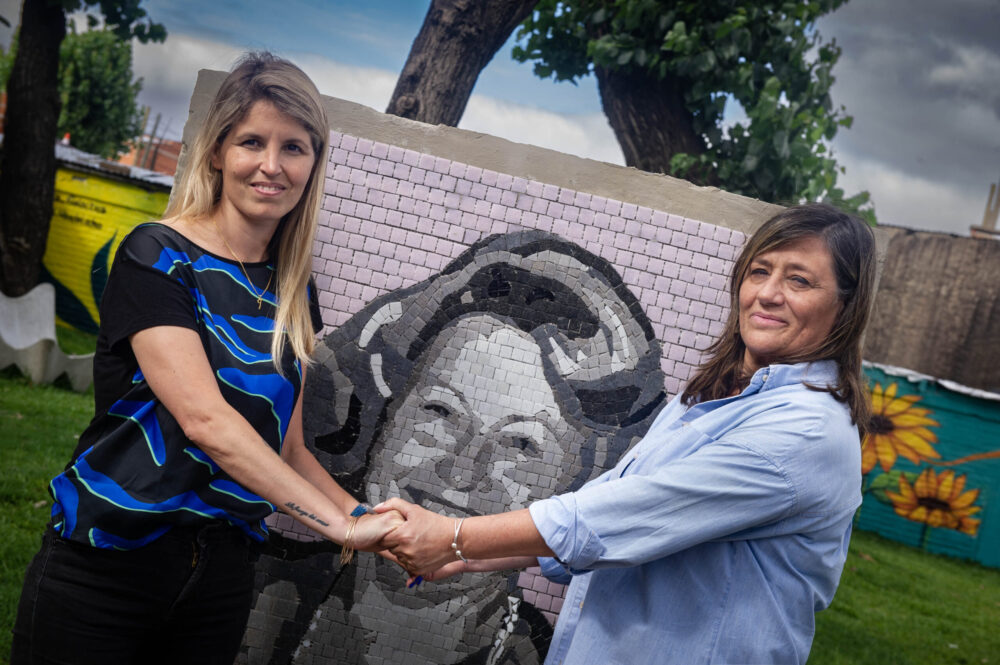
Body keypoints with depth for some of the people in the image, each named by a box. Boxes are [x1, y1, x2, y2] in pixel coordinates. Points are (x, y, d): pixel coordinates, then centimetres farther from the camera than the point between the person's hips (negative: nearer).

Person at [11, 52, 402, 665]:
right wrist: (341, 525, -23)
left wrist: (369, 520, -9)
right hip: (108, 566, -5)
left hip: (224, 574, 5)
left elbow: (289, 448, 7)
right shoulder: (157, 257, -11)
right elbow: (205, 419, -22)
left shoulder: (295, 294, 7)